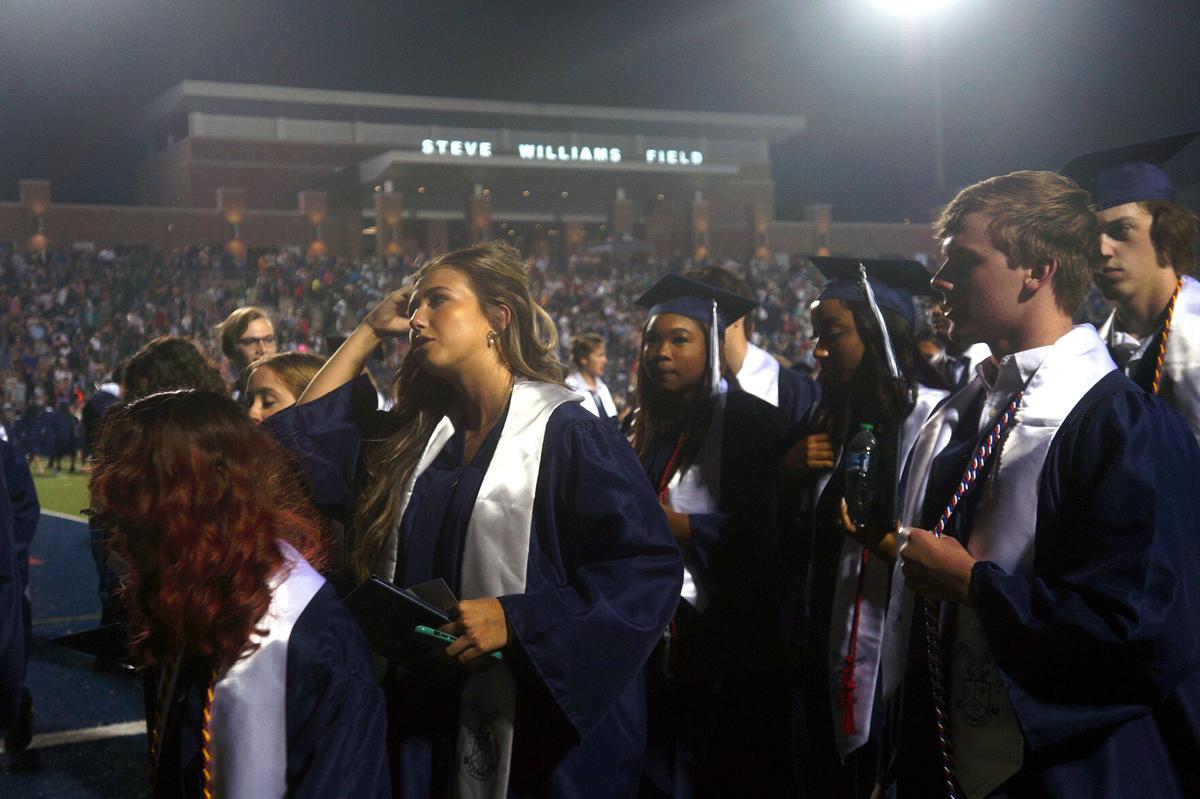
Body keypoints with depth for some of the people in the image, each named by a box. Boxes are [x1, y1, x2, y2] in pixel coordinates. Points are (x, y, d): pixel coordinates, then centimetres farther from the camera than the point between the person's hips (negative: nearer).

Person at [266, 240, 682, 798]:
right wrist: (369, 331, 10)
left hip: (540, 727, -6)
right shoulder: (410, 435, 10)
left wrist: (516, 617, -23)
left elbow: (649, 566, -17)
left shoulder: (567, 436, -11)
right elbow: (302, 438, 13)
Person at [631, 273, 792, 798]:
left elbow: (755, 532, -16)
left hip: (725, 647, -6)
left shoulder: (748, 420, -8)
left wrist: (659, 519, -21)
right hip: (655, 642, 6)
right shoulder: (644, 430, 12)